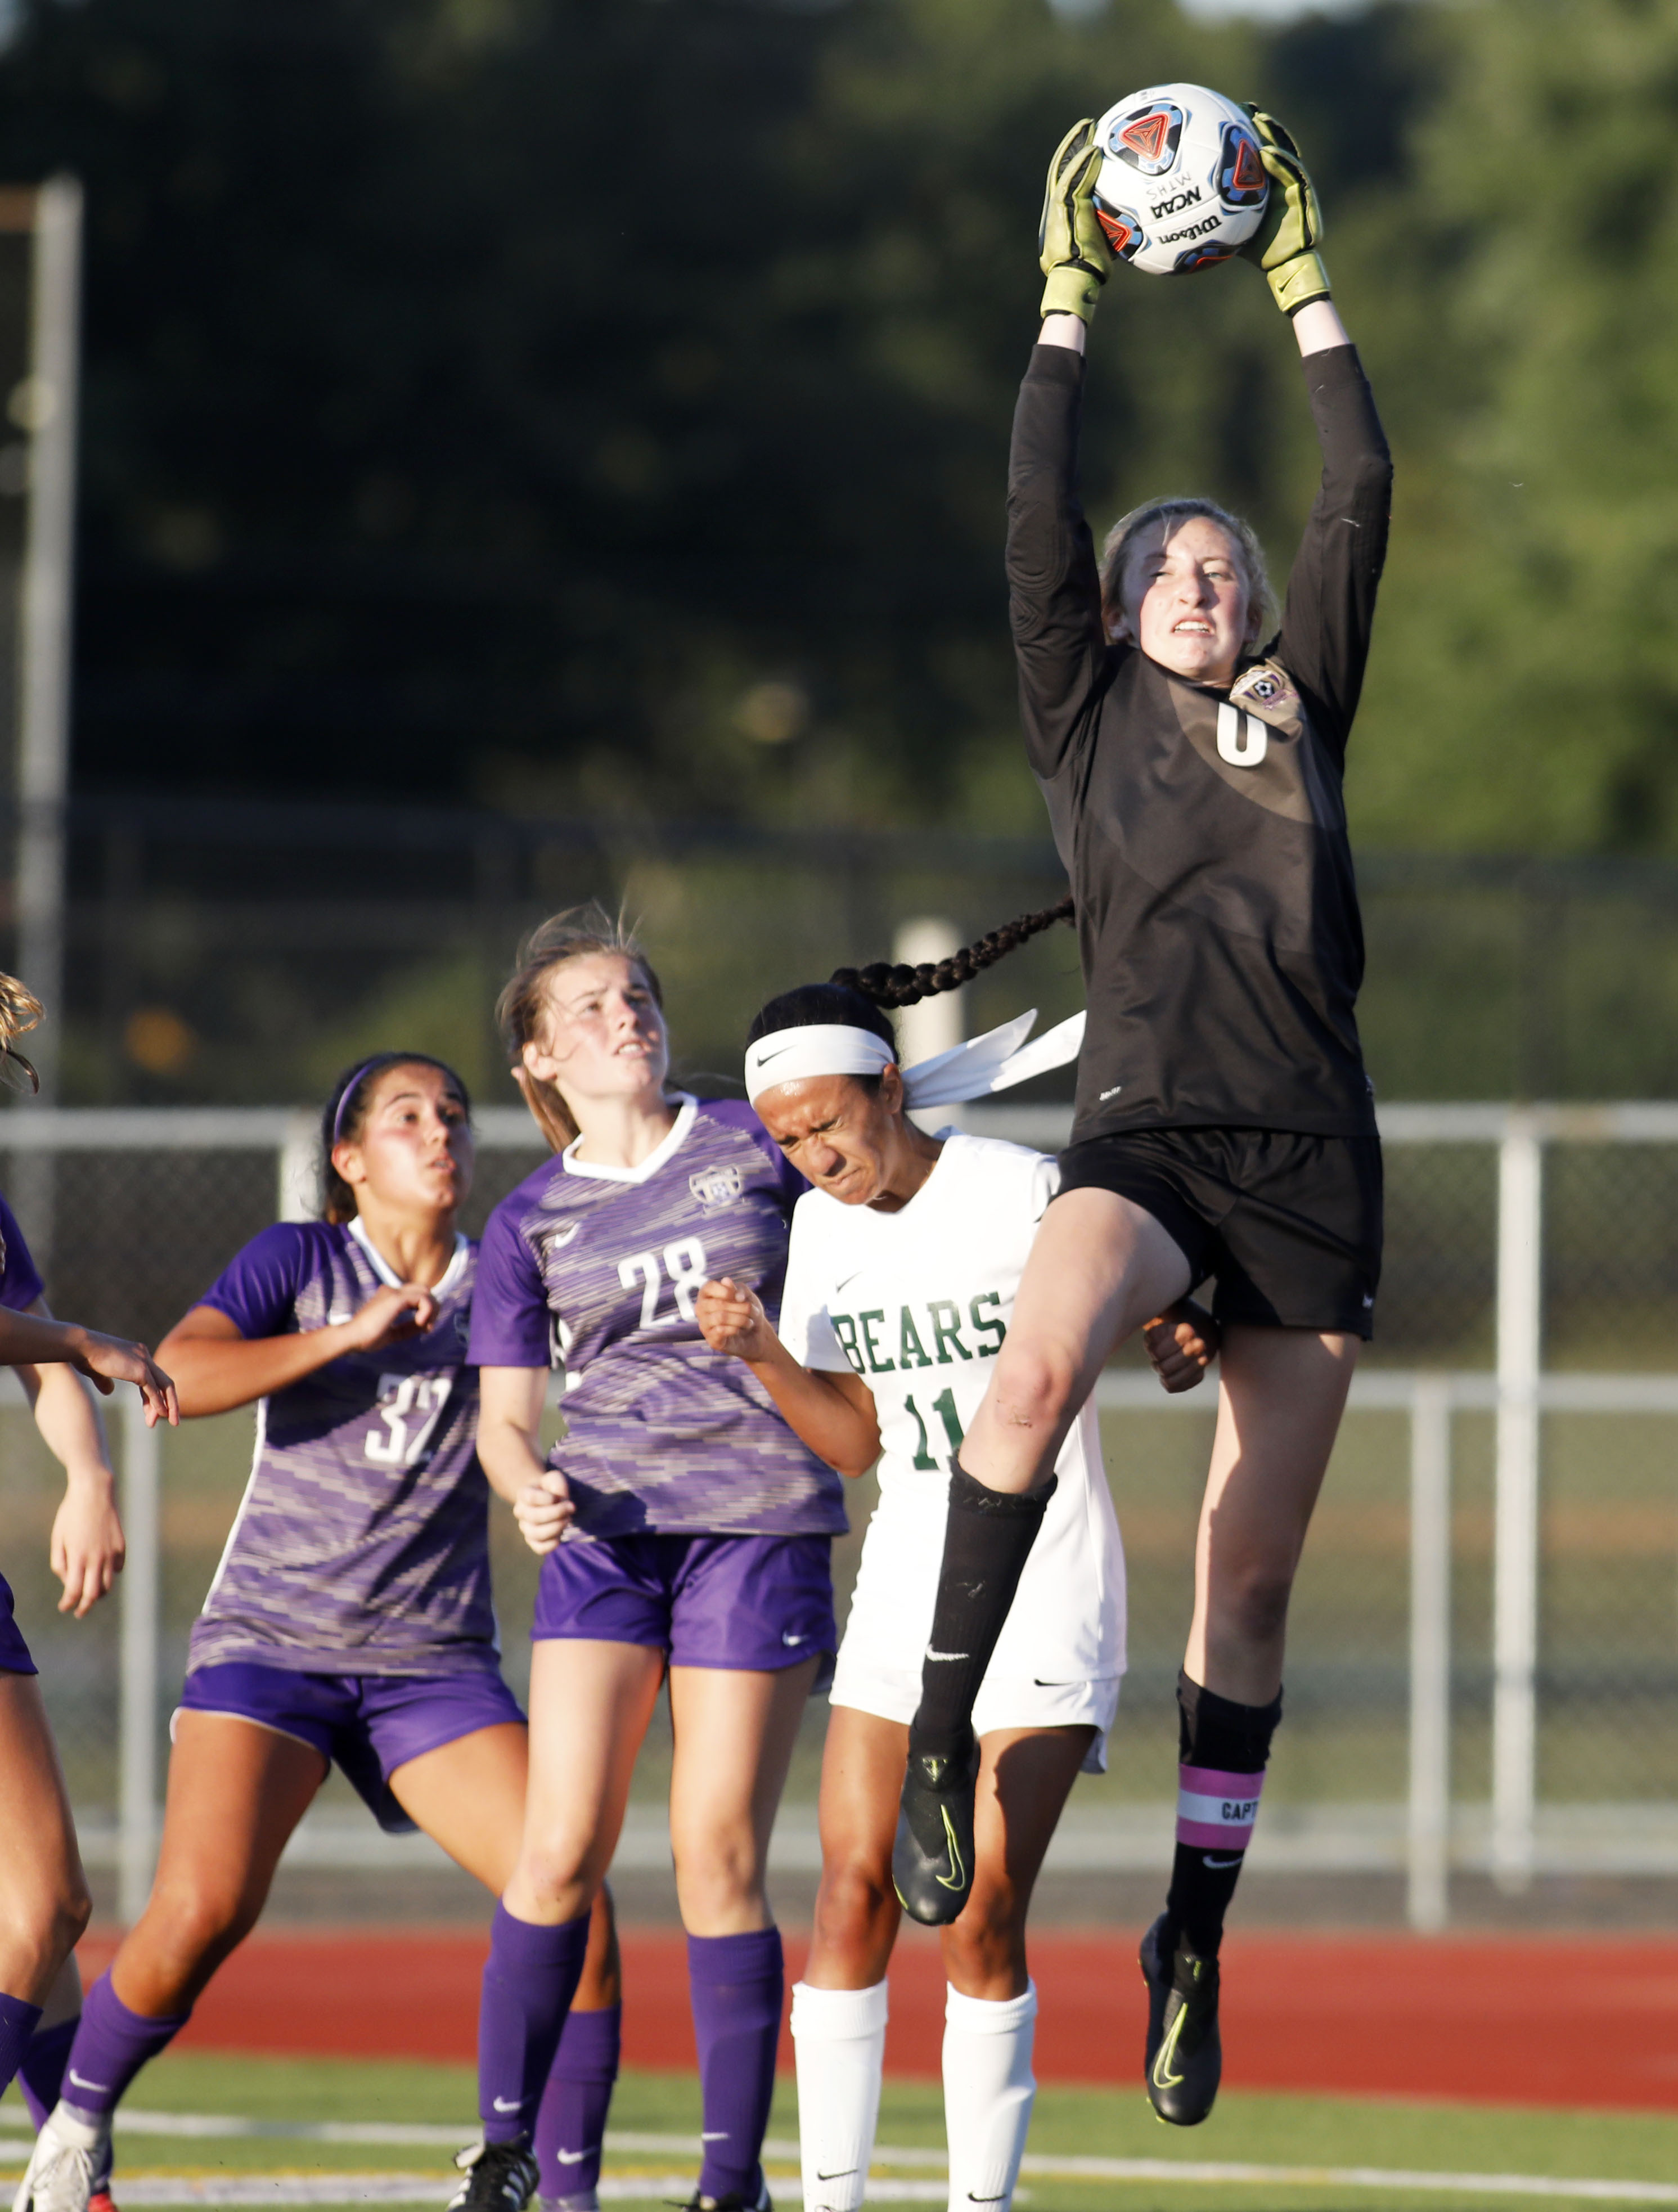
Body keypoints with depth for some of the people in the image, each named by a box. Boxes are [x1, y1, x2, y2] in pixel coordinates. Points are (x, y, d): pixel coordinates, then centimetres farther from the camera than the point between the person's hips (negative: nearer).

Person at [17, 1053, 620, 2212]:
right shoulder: (300, 1261, 1)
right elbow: (177, 1376, -14)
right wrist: (347, 1334, -18)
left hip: (435, 1661, 3)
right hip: (271, 1639, -3)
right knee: (202, 1911, -21)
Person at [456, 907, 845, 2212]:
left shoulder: (756, 1145, 5)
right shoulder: (531, 1223, 7)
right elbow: (504, 1414, 7)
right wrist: (531, 1489, -13)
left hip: (763, 1525, -1)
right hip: (606, 1530, 1)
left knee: (720, 1860, -4)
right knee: (563, 1847, -8)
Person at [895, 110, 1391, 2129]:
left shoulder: (1302, 709, 17)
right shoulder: (1086, 716, 12)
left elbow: (1363, 493, 12)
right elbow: (1034, 507, 3)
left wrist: (1304, 286, 14)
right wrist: (1071, 299, 6)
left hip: (1312, 1157, 3)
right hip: (1144, 1134, -3)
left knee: (1252, 1569, 3)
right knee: (1035, 1371, -35)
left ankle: (1195, 1931, 14)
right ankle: (943, 1722, -23)